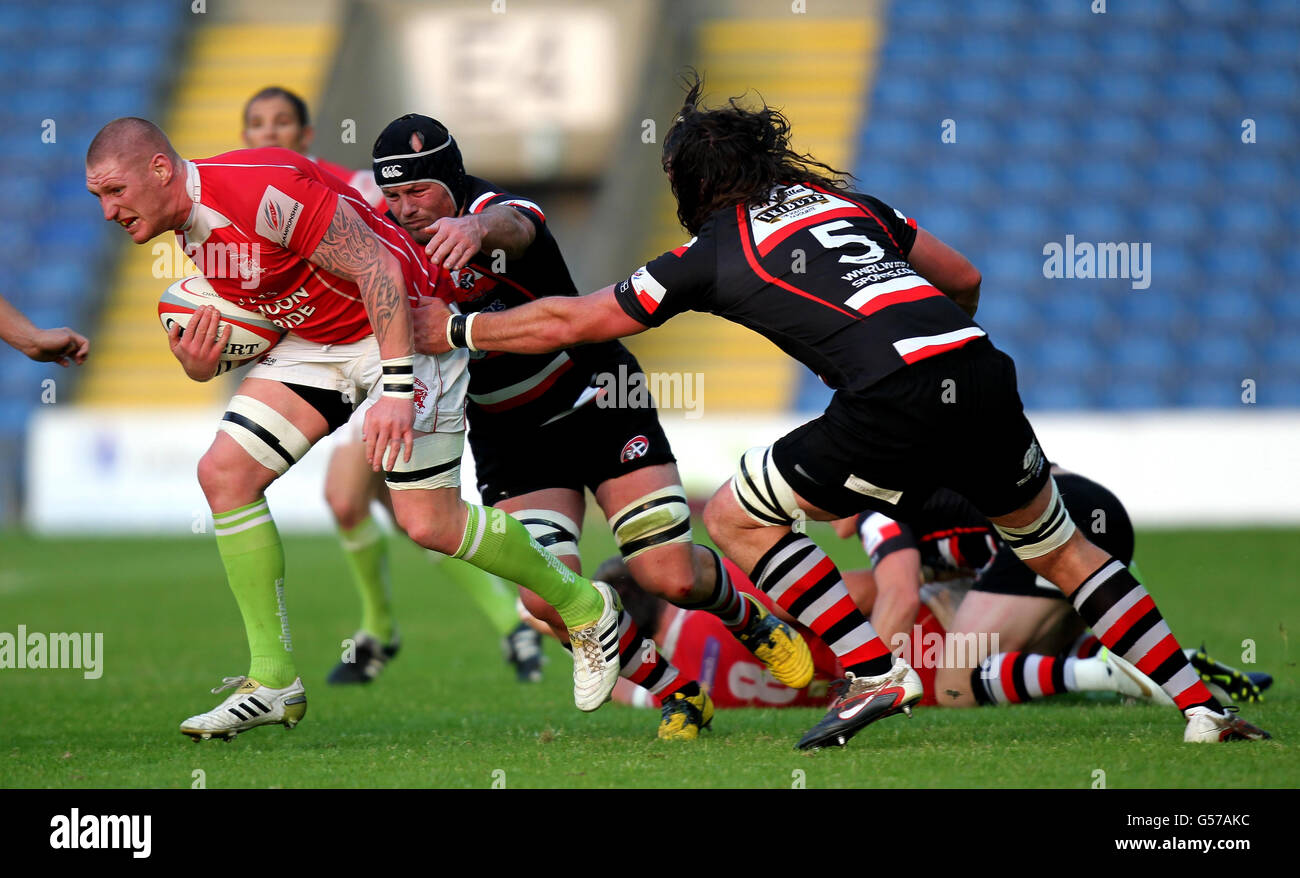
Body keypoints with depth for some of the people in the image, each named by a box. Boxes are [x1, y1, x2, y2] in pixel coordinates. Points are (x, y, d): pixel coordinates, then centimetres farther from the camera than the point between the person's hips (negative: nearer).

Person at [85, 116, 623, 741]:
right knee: (224, 472, -7)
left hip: (401, 329, -9)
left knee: (428, 522, -10)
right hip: (312, 340, 9)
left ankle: (584, 607, 15)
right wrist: (198, 360, -9)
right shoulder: (187, 227, 1)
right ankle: (273, 682, -2)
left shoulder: (259, 190, -28)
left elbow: (377, 268, -26)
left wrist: (396, 386, -30)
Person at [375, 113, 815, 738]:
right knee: (548, 598, -17)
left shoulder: (488, 207, -22)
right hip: (510, 440, 4)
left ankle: (748, 617, 27)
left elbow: (512, 227, -48)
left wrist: (477, 229, -74)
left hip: (599, 403, -4)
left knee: (672, 577, -11)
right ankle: (678, 693, 7)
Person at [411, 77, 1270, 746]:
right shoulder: (845, 200, 27)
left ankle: (877, 672, 1)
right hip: (980, 372, 6)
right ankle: (1201, 704, 15)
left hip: (895, 404, -6)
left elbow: (565, 321, 19)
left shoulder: (711, 254, 13)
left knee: (736, 519, 11)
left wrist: (454, 329, 30)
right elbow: (965, 279, 29)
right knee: (1061, 545, 23)